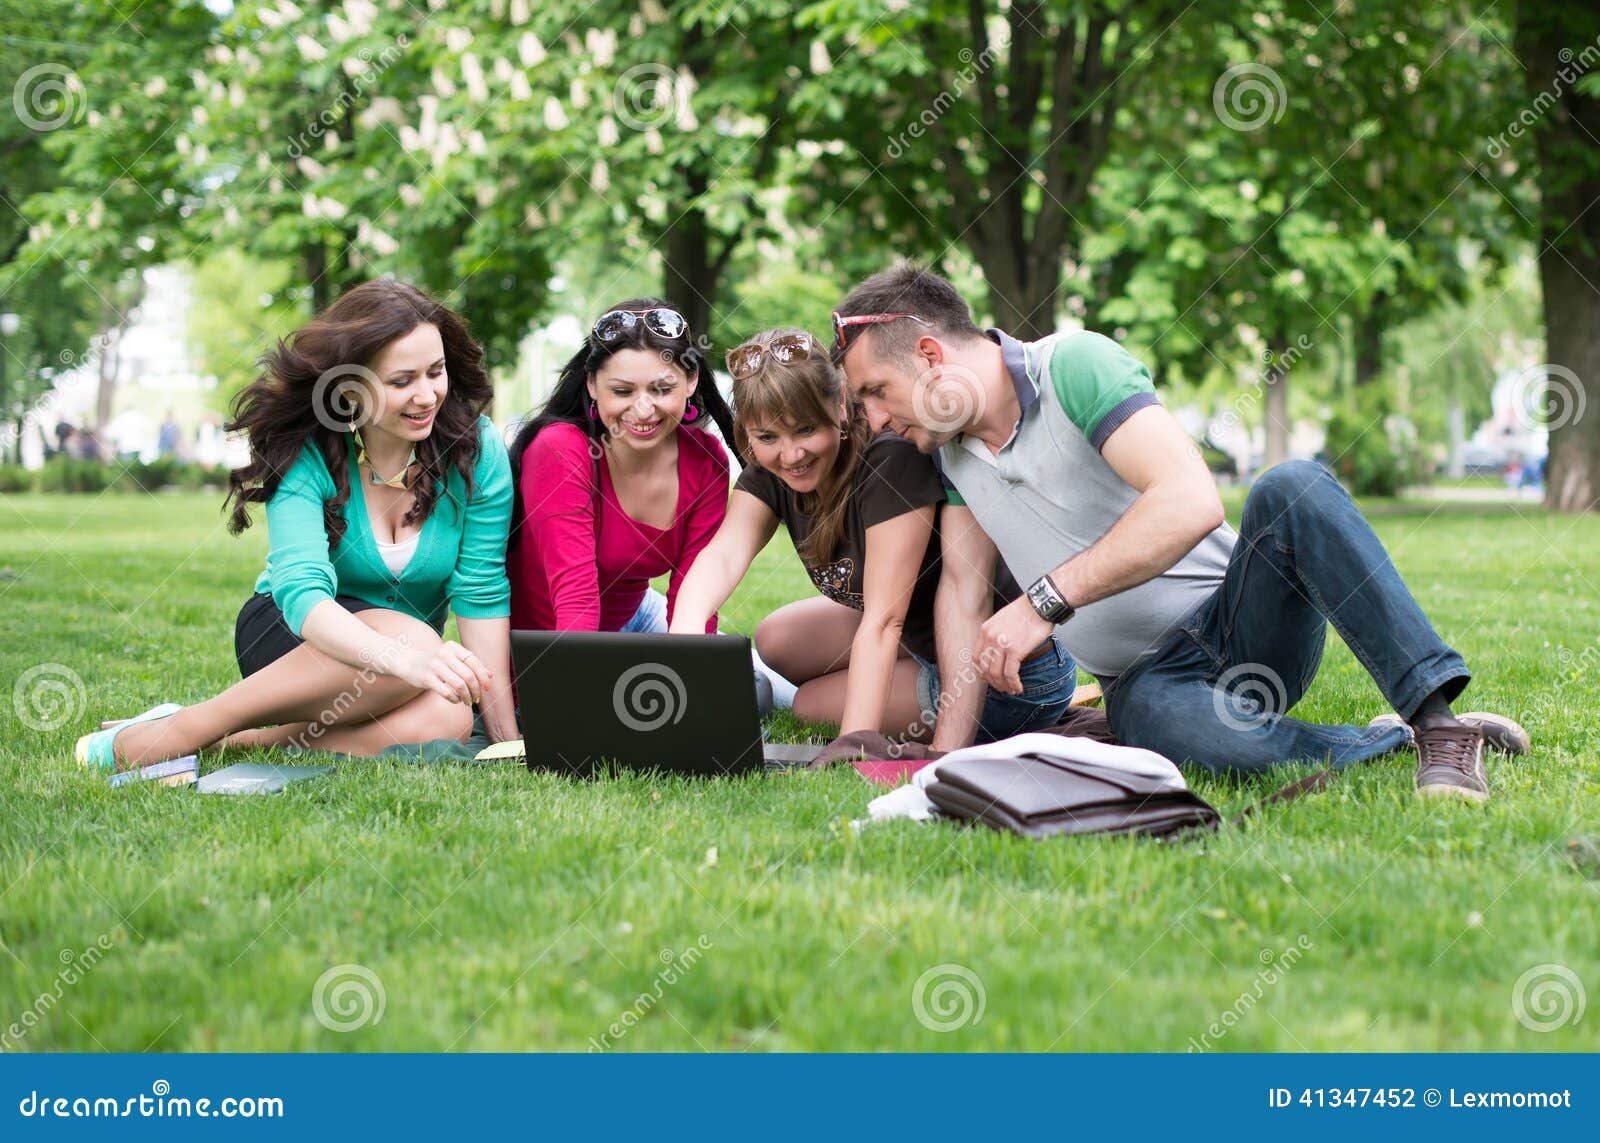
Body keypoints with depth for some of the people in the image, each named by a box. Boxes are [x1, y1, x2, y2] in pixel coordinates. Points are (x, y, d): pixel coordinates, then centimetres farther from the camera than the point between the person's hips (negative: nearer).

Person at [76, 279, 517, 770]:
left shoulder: (477, 449, -12)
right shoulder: (306, 455, -18)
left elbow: (482, 593, -12)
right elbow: (301, 589, -33)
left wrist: (504, 732, -22)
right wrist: (404, 659, -52)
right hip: (290, 634, -3)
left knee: (445, 722, -35)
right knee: (415, 637, -38)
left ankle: (241, 741, -23)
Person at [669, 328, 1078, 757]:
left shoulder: (892, 460, -30)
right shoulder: (769, 475, -7)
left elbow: (883, 620, -33)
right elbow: (723, 554, -27)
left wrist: (854, 742, -40)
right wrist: (684, 631, -49)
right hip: (920, 639, 8)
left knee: (810, 704, -5)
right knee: (778, 640, 3)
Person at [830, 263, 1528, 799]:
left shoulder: (1076, 364, -13)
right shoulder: (946, 448, 9)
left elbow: (1192, 502, -27)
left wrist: (1045, 601, -31)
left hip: (1244, 621, -3)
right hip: (1144, 679, 4)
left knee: (1292, 489, -34)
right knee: (1161, 720, -36)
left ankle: (1437, 719, -33)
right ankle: (1399, 742, -14)